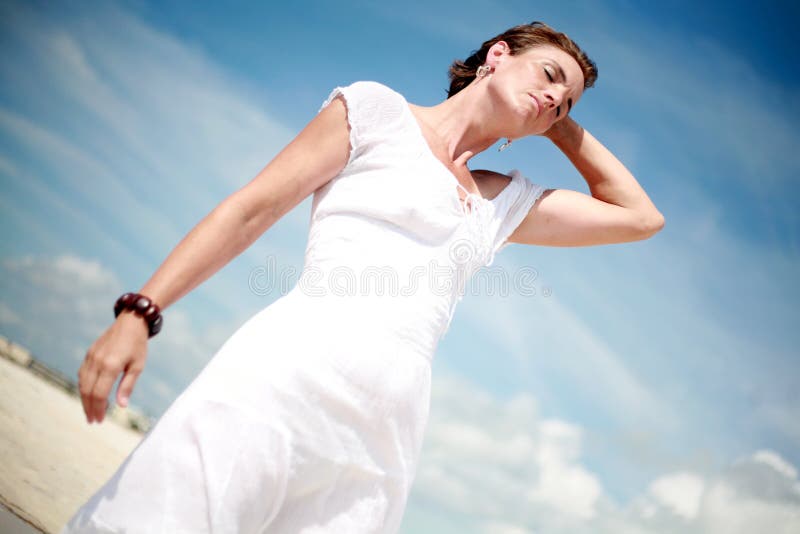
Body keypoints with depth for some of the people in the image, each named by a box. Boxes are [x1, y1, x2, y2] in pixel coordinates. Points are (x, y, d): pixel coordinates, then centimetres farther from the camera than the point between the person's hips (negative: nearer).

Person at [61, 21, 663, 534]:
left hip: (382, 435, 5)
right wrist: (138, 314, -5)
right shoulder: (378, 110, 9)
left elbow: (640, 217, 31)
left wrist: (565, 130, 26)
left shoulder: (508, 202, 24)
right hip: (286, 374, -5)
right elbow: (249, 211, 3)